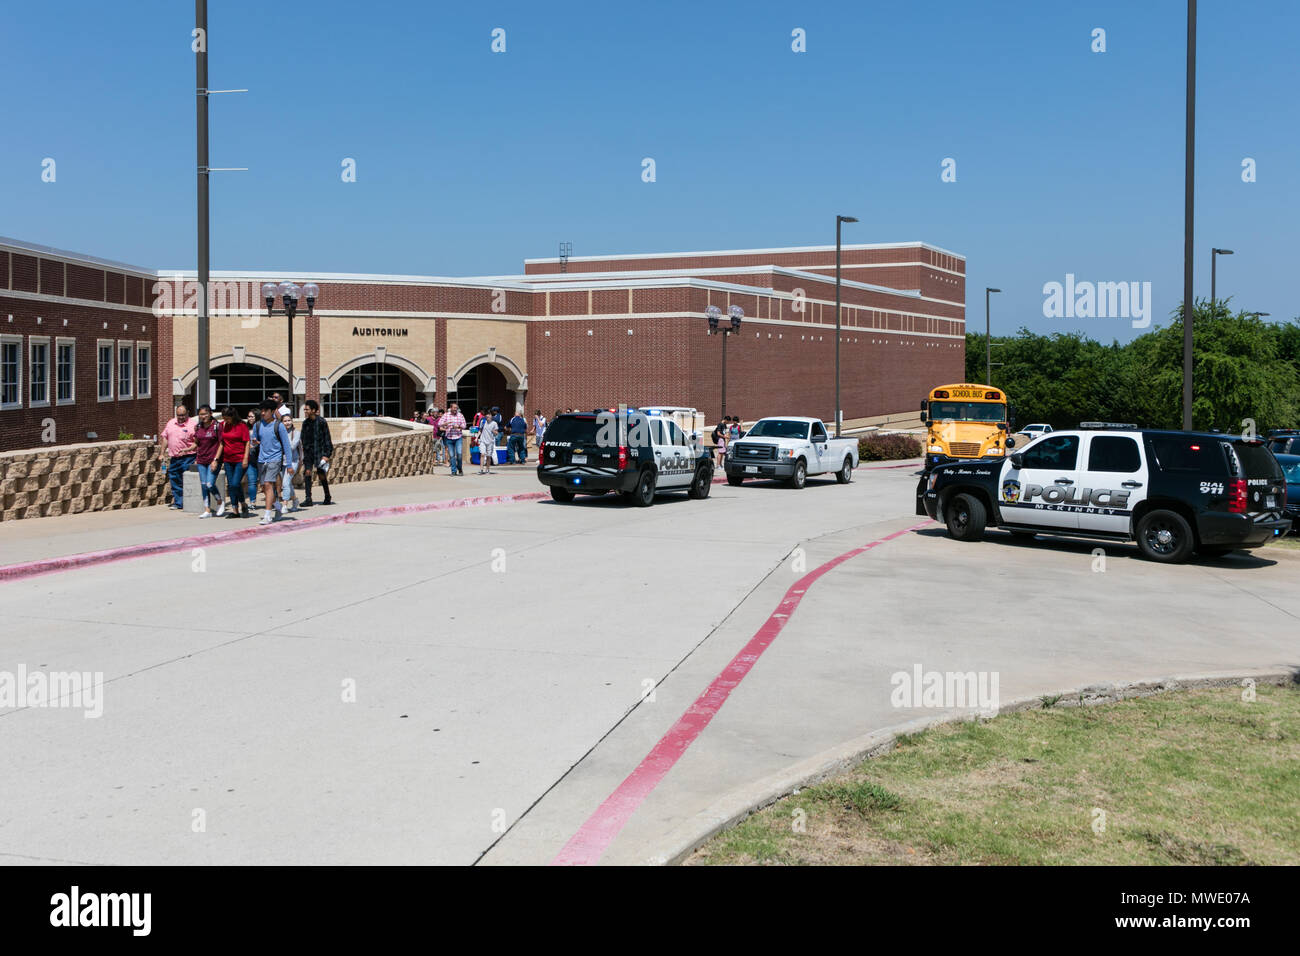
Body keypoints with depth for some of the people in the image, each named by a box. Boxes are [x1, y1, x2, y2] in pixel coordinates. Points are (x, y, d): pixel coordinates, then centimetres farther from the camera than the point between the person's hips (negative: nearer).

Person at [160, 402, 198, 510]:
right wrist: (163, 453, 15)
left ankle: (183, 504, -1)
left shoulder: (192, 425, -6)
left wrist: (187, 450, -23)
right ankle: (177, 503, 22)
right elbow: (165, 438, 19)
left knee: (186, 482, -6)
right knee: (174, 480, 11)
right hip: (173, 457, 6)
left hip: (187, 458, -6)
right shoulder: (170, 423, 13)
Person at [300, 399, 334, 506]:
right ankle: (308, 499, -11)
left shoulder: (321, 422, -8)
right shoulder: (305, 423, 8)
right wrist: (305, 451, 14)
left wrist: (326, 454, -10)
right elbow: (304, 438, 16)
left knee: (321, 475, 1)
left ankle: (327, 497, 20)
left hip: (319, 451, -4)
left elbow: (327, 439, -7)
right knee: (307, 472, -10)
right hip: (308, 451, 4)